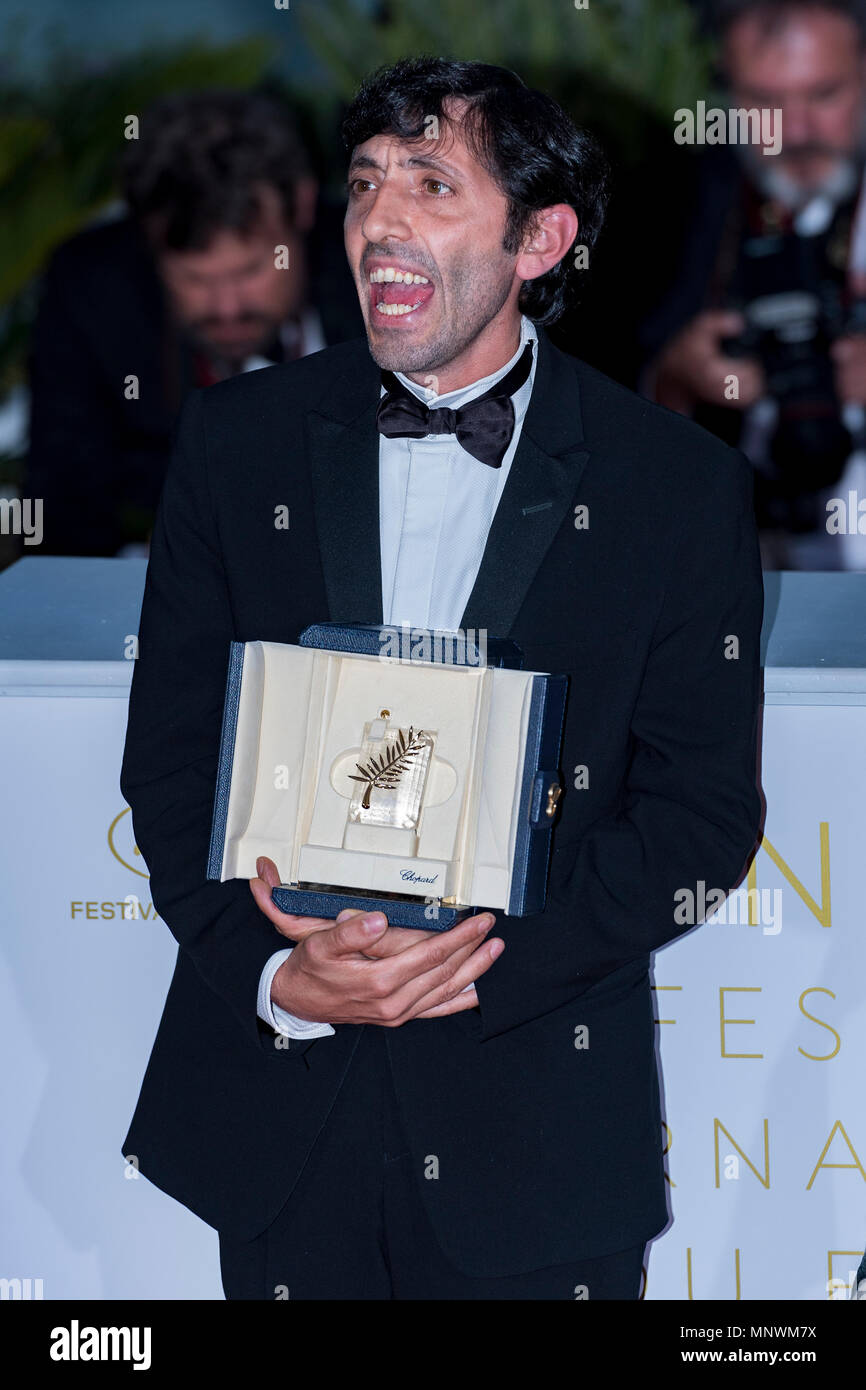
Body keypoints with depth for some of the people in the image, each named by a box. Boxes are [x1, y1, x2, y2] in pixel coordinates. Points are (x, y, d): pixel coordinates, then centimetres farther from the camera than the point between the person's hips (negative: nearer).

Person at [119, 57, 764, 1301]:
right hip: (273, 1100, 2)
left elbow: (705, 810, -3)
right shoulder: (240, 439, 3)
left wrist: (487, 962, -16)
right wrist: (273, 975, -12)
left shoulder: (679, 485, -3)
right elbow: (170, 755, 4)